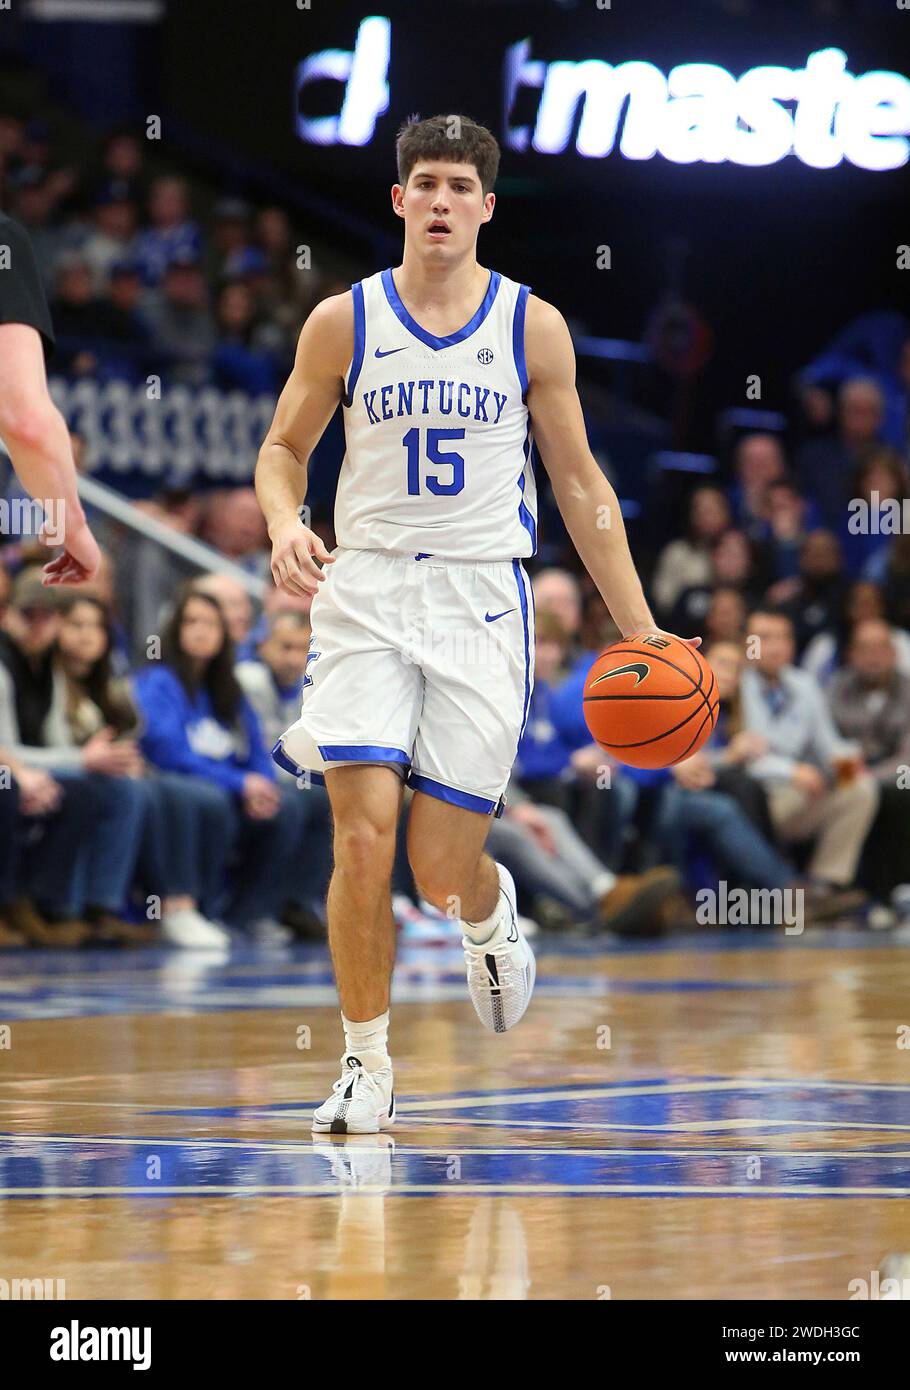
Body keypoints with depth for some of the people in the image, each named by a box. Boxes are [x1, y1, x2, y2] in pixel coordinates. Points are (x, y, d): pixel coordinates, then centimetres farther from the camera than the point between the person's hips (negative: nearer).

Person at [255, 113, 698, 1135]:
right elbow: (282, 449, 13)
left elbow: (579, 482, 8)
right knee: (363, 831, -14)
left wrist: (638, 630, 4)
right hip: (366, 596, 0)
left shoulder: (532, 326, 3)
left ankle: (491, 913, 36)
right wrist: (284, 527, -11)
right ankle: (366, 1066, 0)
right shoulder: (342, 322, 2)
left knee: (442, 867, -3)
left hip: (481, 600, 0)